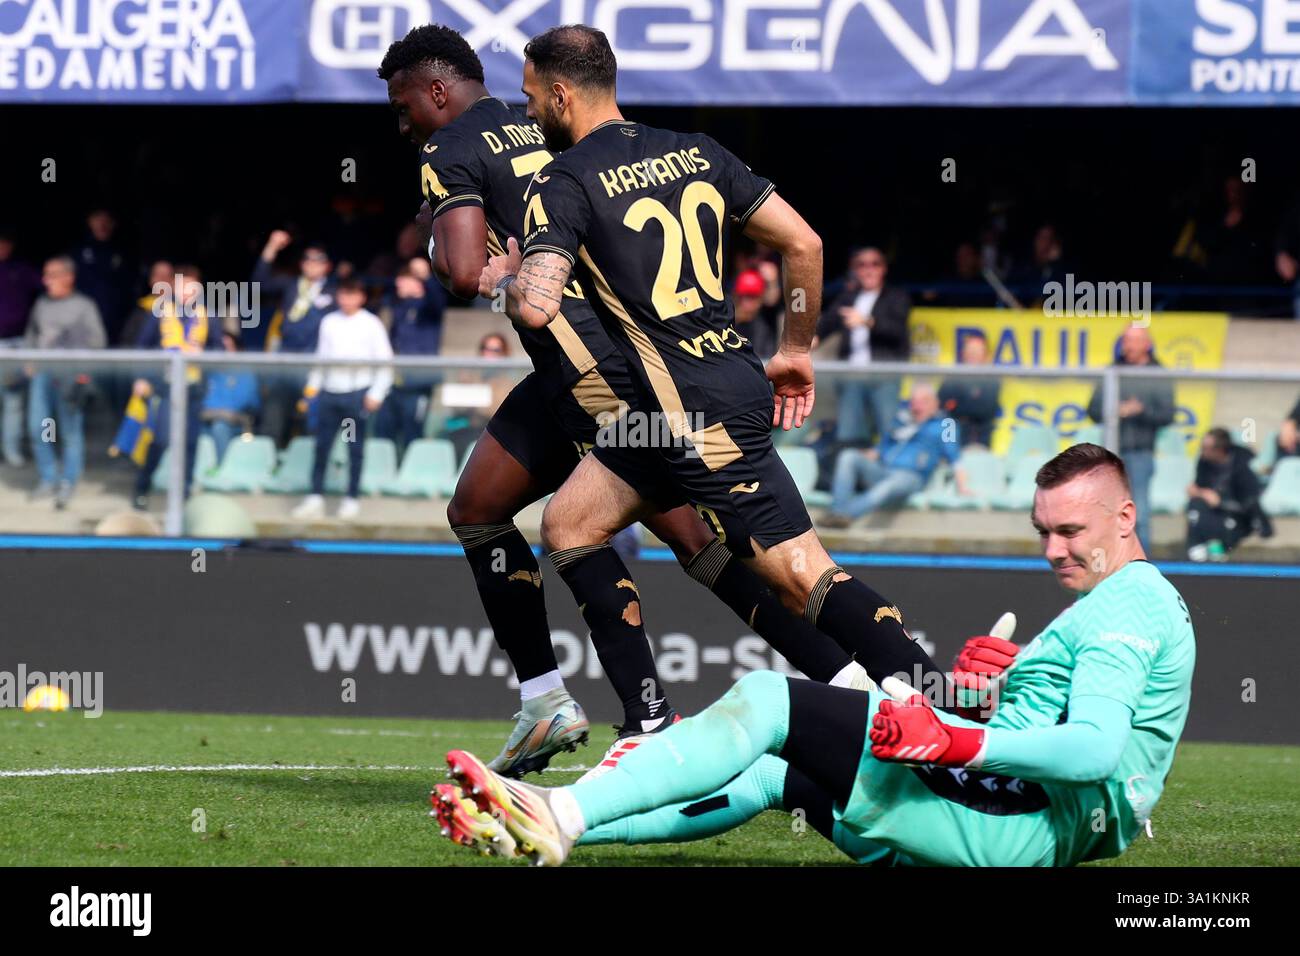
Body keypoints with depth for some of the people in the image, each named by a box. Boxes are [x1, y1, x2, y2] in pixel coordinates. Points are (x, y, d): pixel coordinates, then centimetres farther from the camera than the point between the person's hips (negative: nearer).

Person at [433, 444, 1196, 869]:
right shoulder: (1141, 602, 27)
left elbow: (1093, 749, -24)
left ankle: (561, 816, -21)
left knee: (766, 699, -15)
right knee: (768, 774, 16)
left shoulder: (1126, 602, -7)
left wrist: (956, 743, -27)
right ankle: (538, 830, 5)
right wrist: (994, 697, 8)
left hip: (1028, 823, -11)